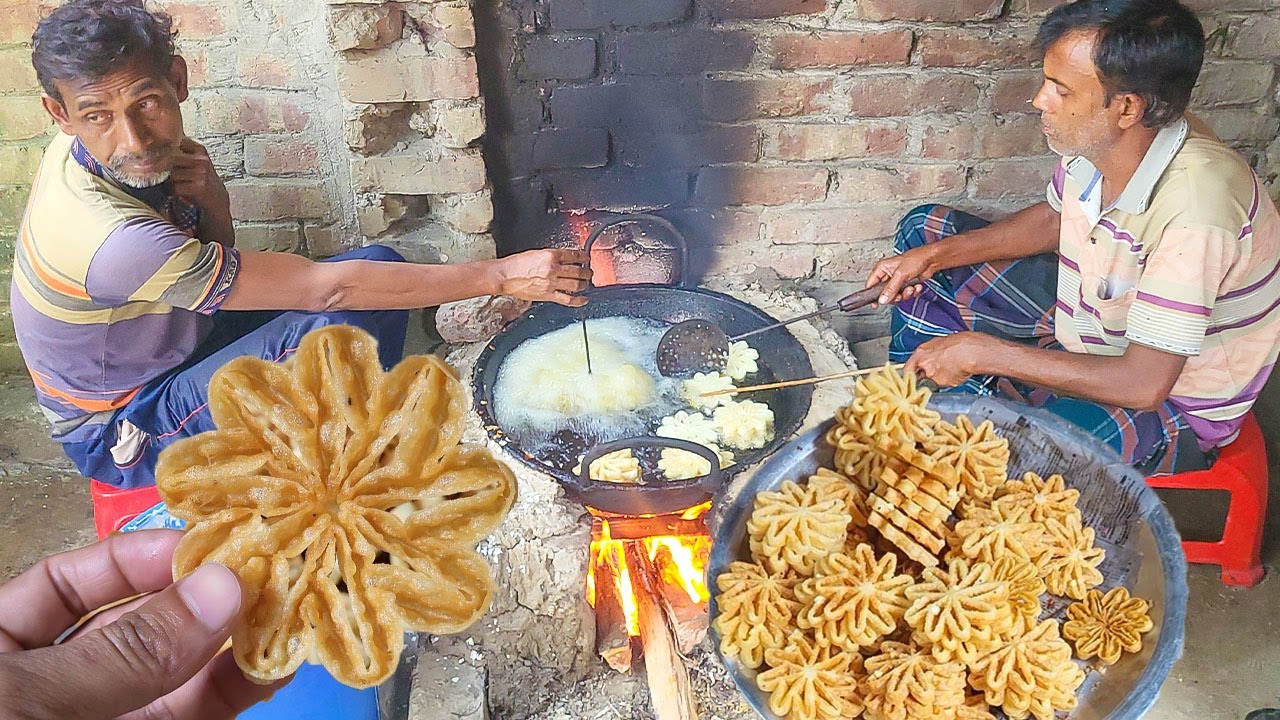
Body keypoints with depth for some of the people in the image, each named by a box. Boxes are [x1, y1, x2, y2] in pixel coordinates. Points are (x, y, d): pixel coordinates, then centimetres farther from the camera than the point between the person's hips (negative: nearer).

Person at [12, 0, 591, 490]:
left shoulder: (127, 158, -10)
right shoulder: (114, 239, -36)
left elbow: (217, 253, 3)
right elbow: (324, 287, -35)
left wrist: (207, 197, -22)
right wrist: (503, 276, -33)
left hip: (173, 346, 8)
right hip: (122, 434, -8)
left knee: (380, 270, -4)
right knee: (330, 327, -33)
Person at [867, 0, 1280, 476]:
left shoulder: (1194, 210, -36)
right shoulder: (1097, 138, -15)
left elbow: (1144, 384, -34)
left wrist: (983, 352, -30)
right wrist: (933, 256, -6)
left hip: (1172, 401, -8)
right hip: (1090, 316, 8)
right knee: (925, 230, 6)